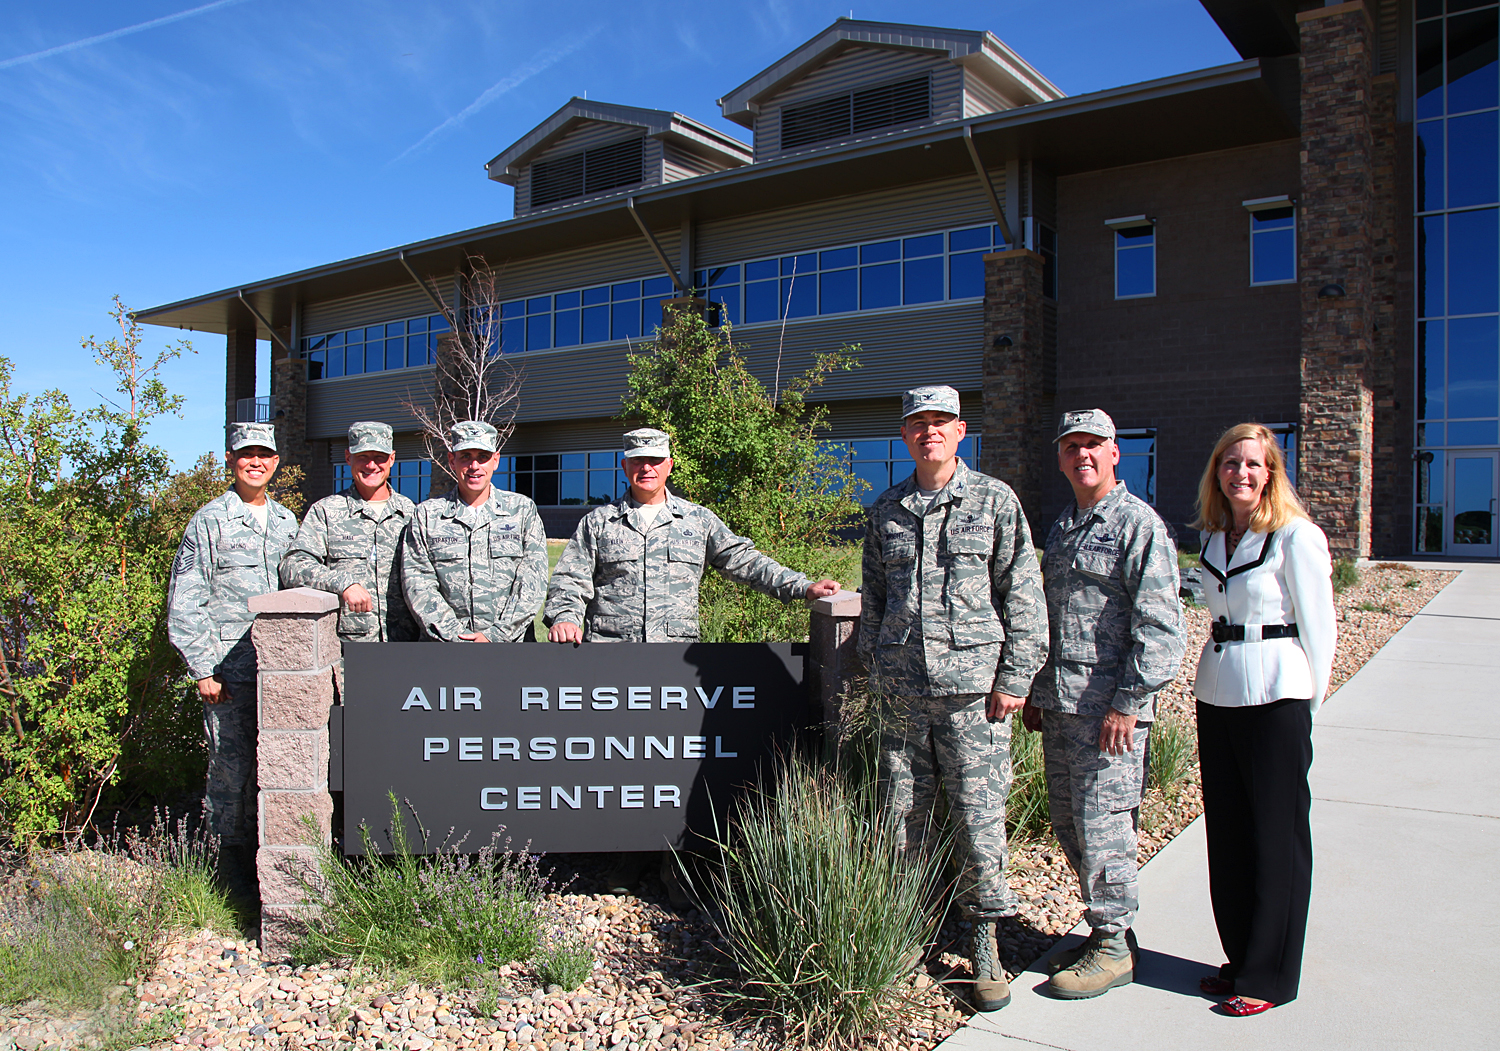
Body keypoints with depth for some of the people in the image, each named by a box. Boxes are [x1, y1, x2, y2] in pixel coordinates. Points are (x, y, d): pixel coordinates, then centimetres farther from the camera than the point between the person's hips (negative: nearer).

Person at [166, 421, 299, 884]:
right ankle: (233, 855, 12)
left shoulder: (286, 521, 15)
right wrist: (203, 668, -8)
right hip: (229, 667, -4)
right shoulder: (209, 521, 0)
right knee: (232, 764, -1)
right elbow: (183, 602, -2)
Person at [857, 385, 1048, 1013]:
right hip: (902, 690, 4)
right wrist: (876, 667, 13)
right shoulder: (886, 512, 13)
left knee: (979, 820, -1)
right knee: (899, 817, 8)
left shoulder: (995, 501, 2)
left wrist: (1014, 679, -5)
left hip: (972, 686, -3)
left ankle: (986, 944, 15)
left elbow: (1023, 596, 0)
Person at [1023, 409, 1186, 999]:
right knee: (1067, 823, 13)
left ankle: (1114, 948, 13)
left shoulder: (1139, 525, -8)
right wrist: (1036, 692, 19)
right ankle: (1104, 932, 28)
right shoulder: (1061, 528, 17)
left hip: (1108, 706, -8)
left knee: (1101, 825, -3)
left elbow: (1159, 626, -14)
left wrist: (1129, 702, -18)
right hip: (1060, 703, 8)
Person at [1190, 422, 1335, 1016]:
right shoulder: (1213, 538, 10)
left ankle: (1270, 977, 14)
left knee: (1276, 836, 3)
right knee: (1226, 831, 12)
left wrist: (1308, 701, -2)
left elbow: (1318, 627, -6)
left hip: (1275, 695, -7)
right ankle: (1241, 959, 26)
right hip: (1216, 693, 7)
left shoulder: (1297, 536, -9)